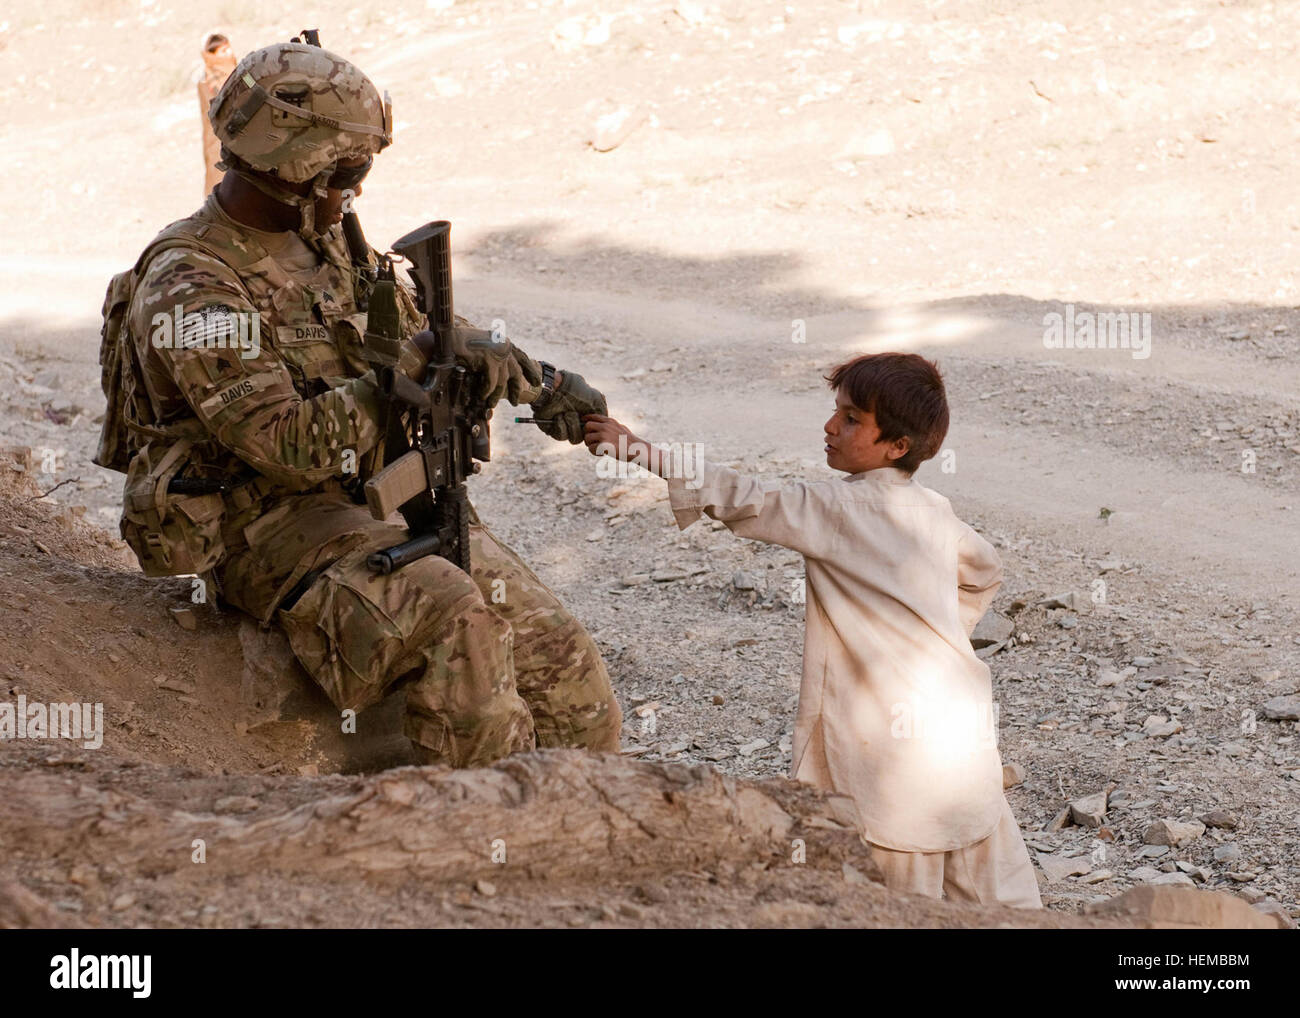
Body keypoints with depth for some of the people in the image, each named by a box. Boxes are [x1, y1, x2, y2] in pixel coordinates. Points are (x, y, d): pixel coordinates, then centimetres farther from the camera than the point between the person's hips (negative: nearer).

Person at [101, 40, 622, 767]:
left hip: (379, 500, 8)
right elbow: (294, 447, -24)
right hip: (274, 528, -8)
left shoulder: (324, 243, 10)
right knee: (453, 623, -33)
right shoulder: (191, 288, -16)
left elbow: (420, 331, 25)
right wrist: (410, 368, -19)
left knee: (567, 668, -6)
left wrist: (539, 382, 13)